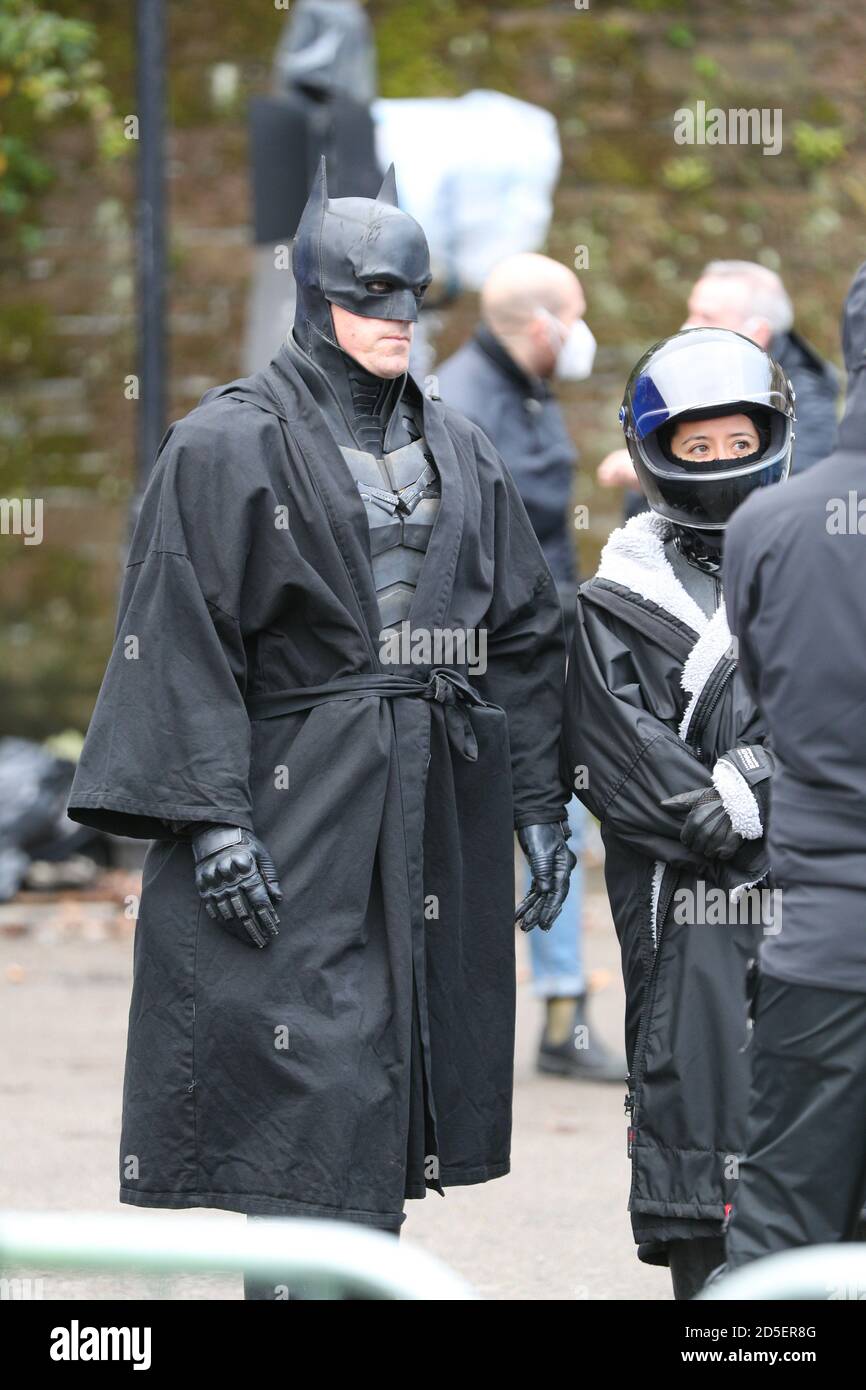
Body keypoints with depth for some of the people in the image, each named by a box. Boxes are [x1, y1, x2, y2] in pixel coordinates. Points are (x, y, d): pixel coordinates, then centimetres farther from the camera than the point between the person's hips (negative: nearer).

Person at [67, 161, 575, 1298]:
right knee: (307, 1079, -11)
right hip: (294, 809, -6)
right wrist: (212, 816, -16)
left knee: (395, 1075, 5)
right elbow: (182, 639, -8)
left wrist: (539, 808, 9)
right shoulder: (229, 445, -2)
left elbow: (524, 637, 16)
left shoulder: (459, 456, 15)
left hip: (436, 813, 6)